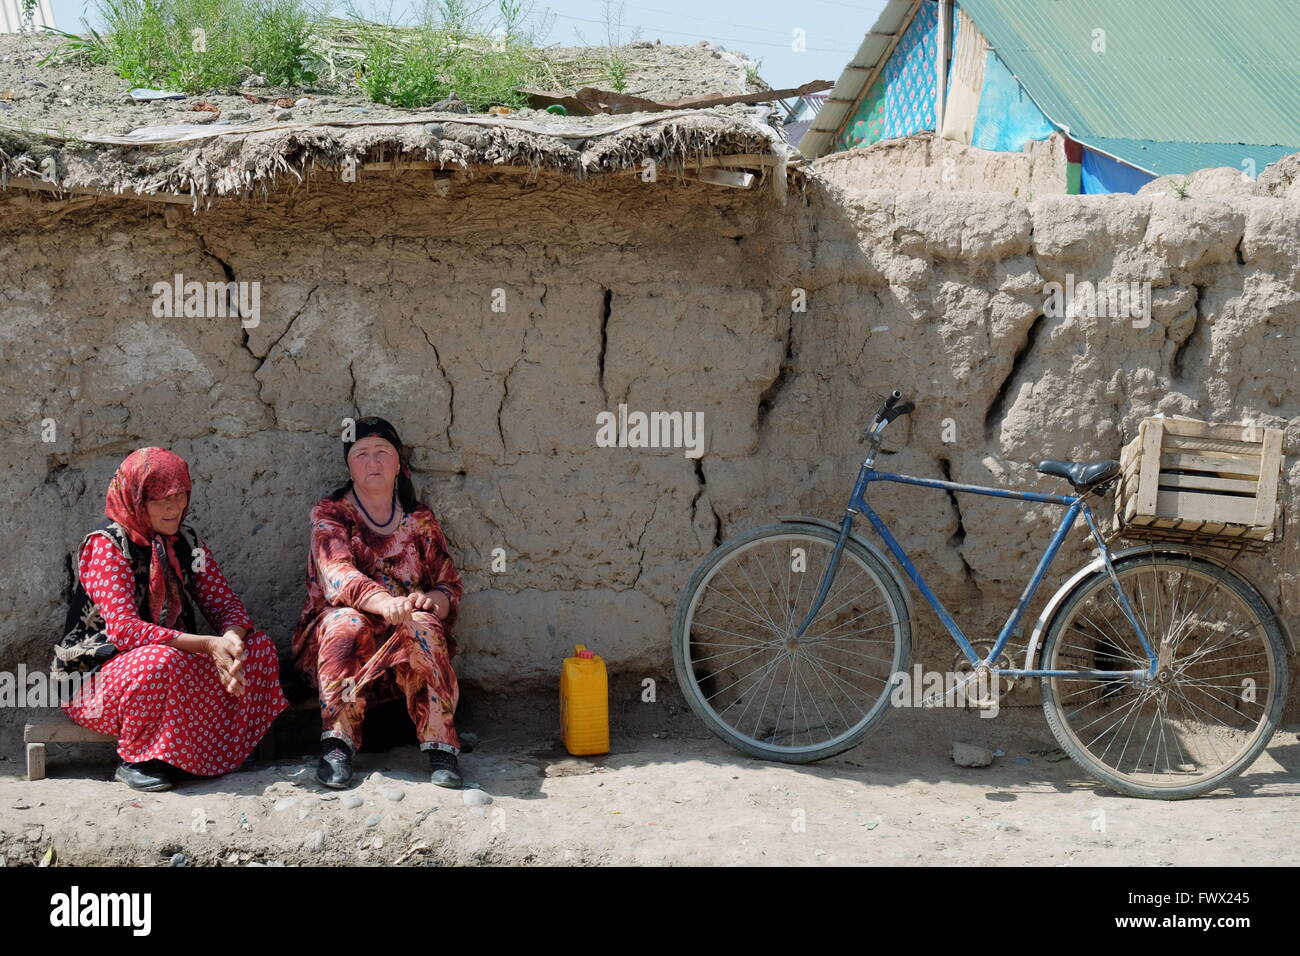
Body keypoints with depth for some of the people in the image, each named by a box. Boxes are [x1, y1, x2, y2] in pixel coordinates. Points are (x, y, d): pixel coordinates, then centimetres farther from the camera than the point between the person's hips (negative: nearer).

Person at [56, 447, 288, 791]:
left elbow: (224, 603, -2)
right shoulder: (107, 544, -16)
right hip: (97, 673, -6)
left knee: (259, 646, -10)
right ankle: (135, 760, -15)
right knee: (161, 661, -38)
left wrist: (231, 639, -27)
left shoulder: (186, 542, 4)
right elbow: (125, 630, -27)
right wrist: (208, 645, -35)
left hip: (176, 663, 6)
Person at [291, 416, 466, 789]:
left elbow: (450, 585, 7)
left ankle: (440, 746, -34)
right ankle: (338, 742, -36)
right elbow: (337, 575, -17)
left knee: (423, 626, -32)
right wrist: (386, 603, -38)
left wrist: (431, 601, -20)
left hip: (405, 645, 1)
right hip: (335, 637, -1)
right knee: (346, 622, -35)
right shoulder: (329, 513, 3)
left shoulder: (420, 520, 11)